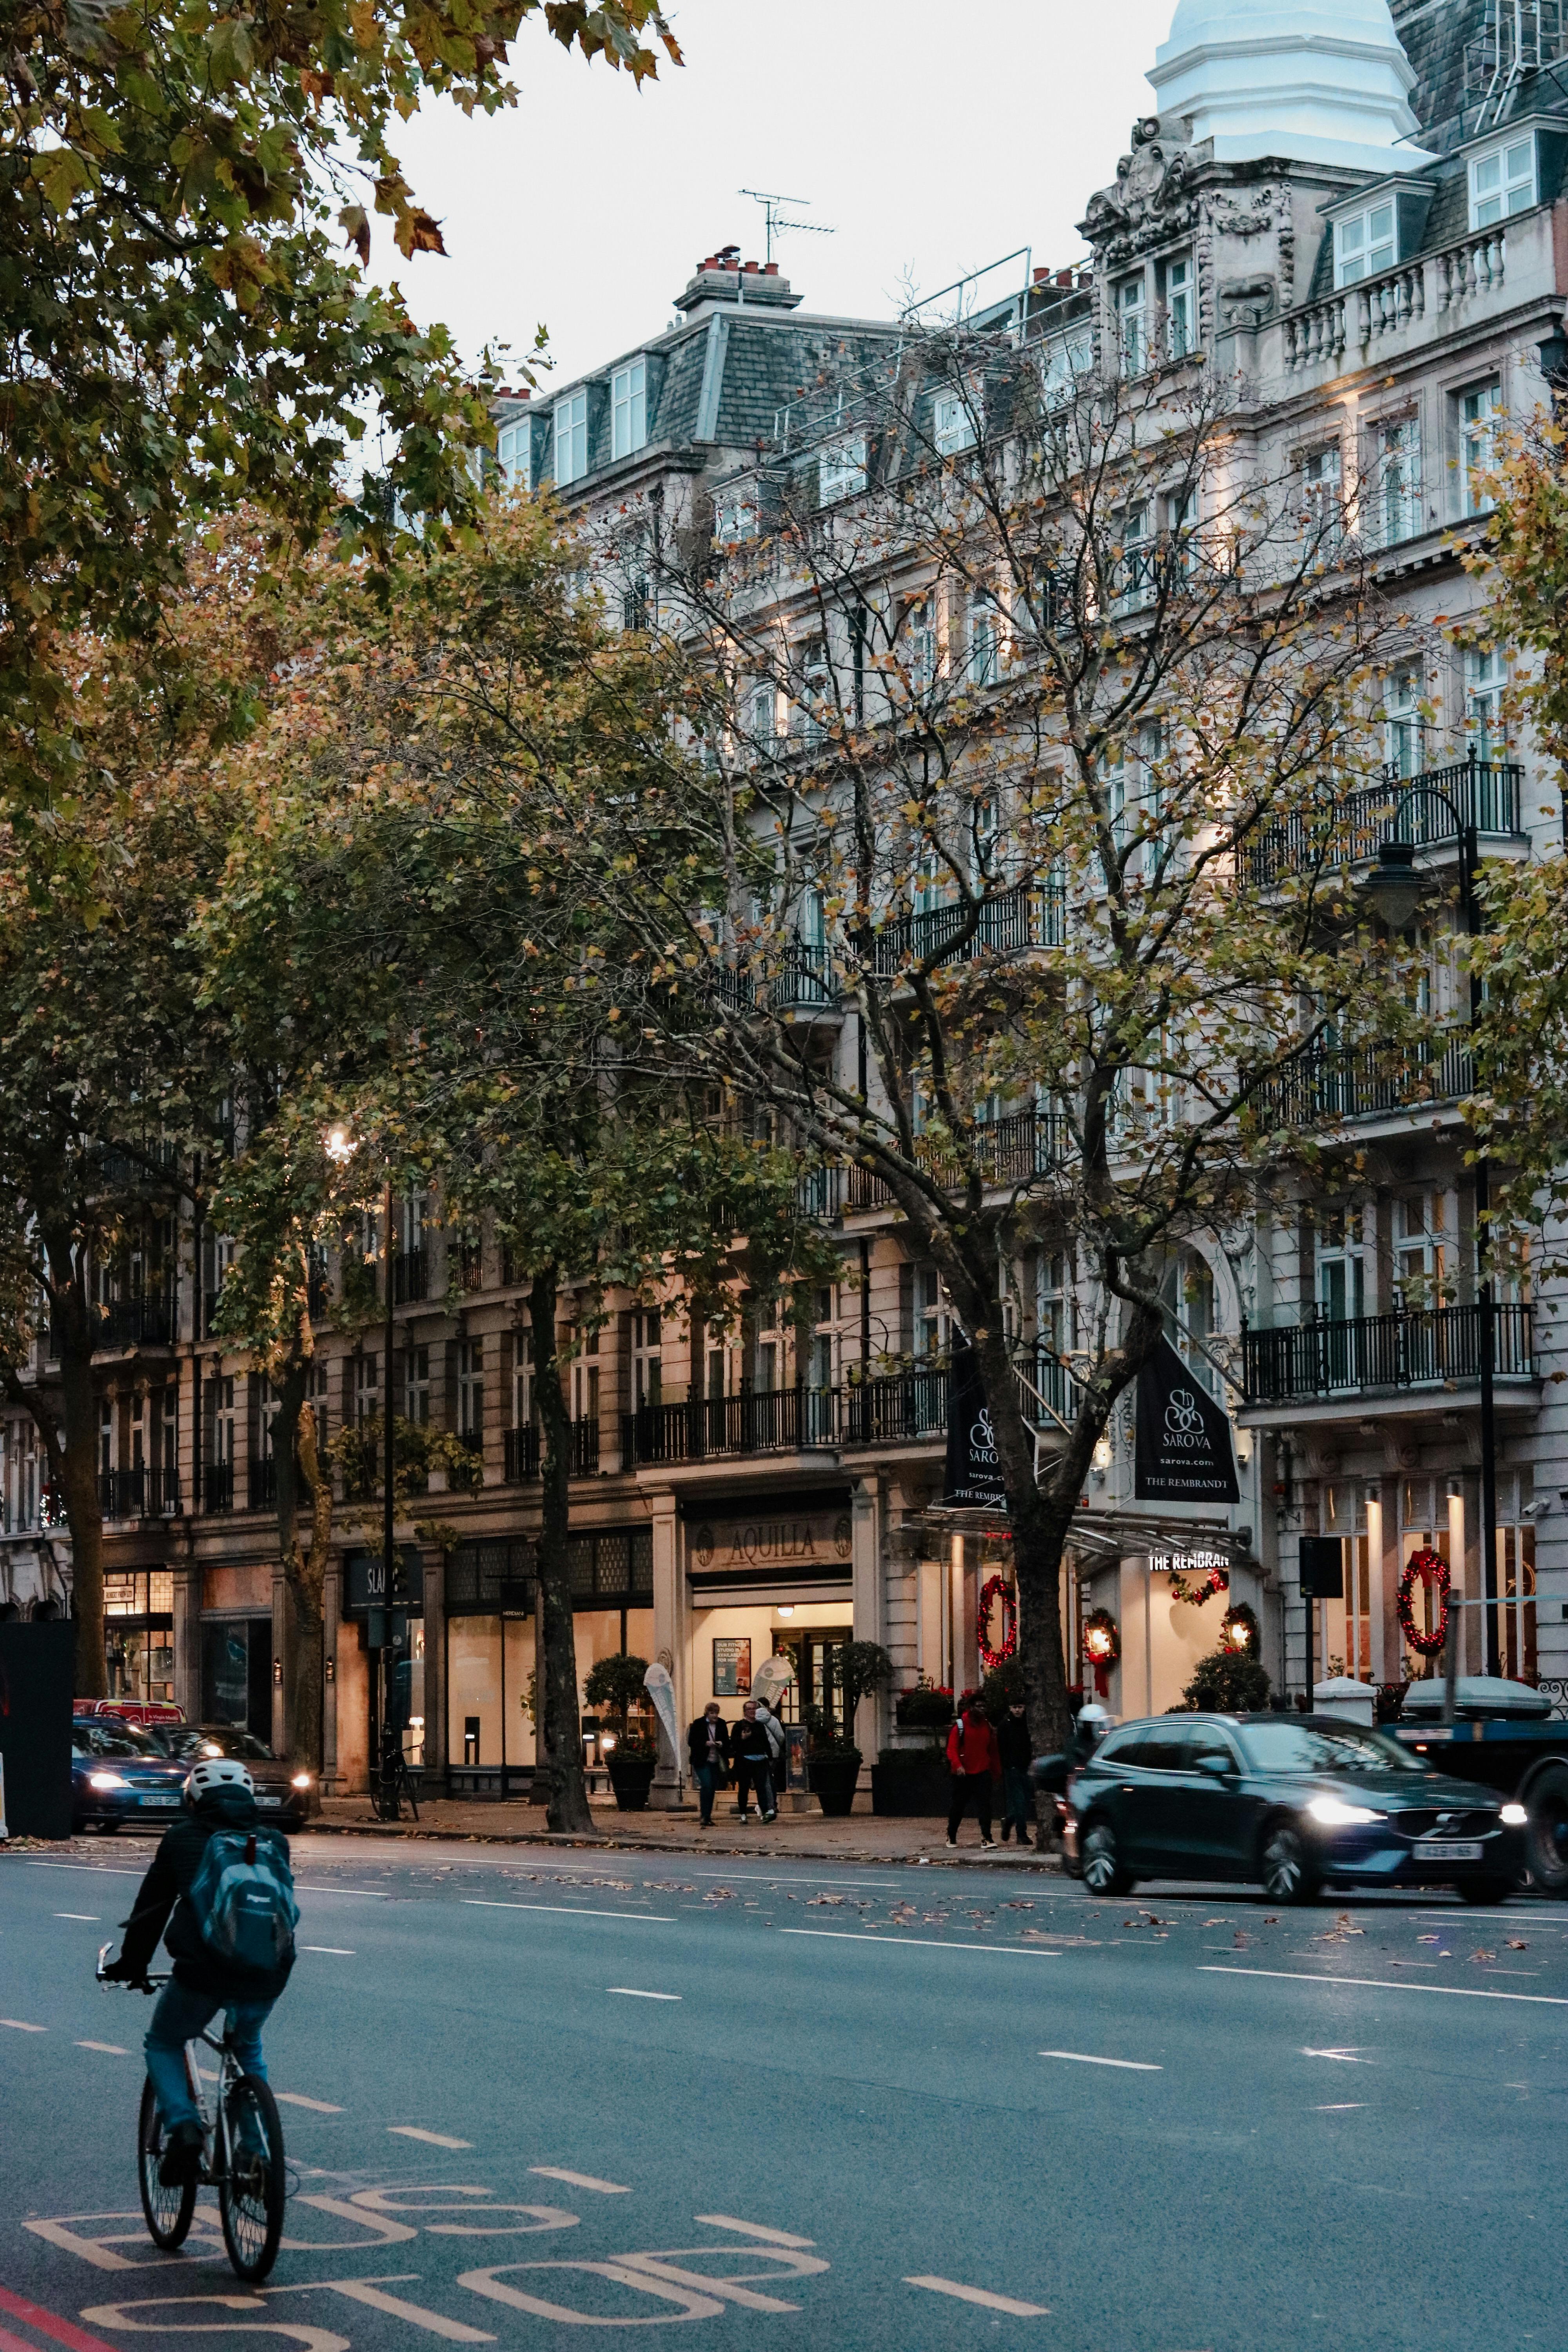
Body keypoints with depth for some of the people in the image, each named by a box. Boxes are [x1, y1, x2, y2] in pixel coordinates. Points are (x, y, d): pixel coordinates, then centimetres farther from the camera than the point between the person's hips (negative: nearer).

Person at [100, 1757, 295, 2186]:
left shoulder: (181, 1838, 13)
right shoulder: (274, 1842, 18)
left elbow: (151, 1906, 19)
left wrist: (131, 1964, 33)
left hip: (202, 1972, -3)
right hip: (267, 1973, 3)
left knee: (163, 2045, 23)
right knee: (248, 2048, 32)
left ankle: (183, 2126, -1)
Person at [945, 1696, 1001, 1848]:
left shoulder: (987, 1726, 8)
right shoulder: (960, 1726, -6)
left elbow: (992, 1749, 15)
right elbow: (952, 1749, -10)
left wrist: (997, 1770, 12)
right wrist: (958, 1765, -25)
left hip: (982, 1773, 3)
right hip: (963, 1773, -3)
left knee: (985, 1804, -10)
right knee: (959, 1806, 9)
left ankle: (986, 1837, -11)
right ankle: (951, 1836, 25)